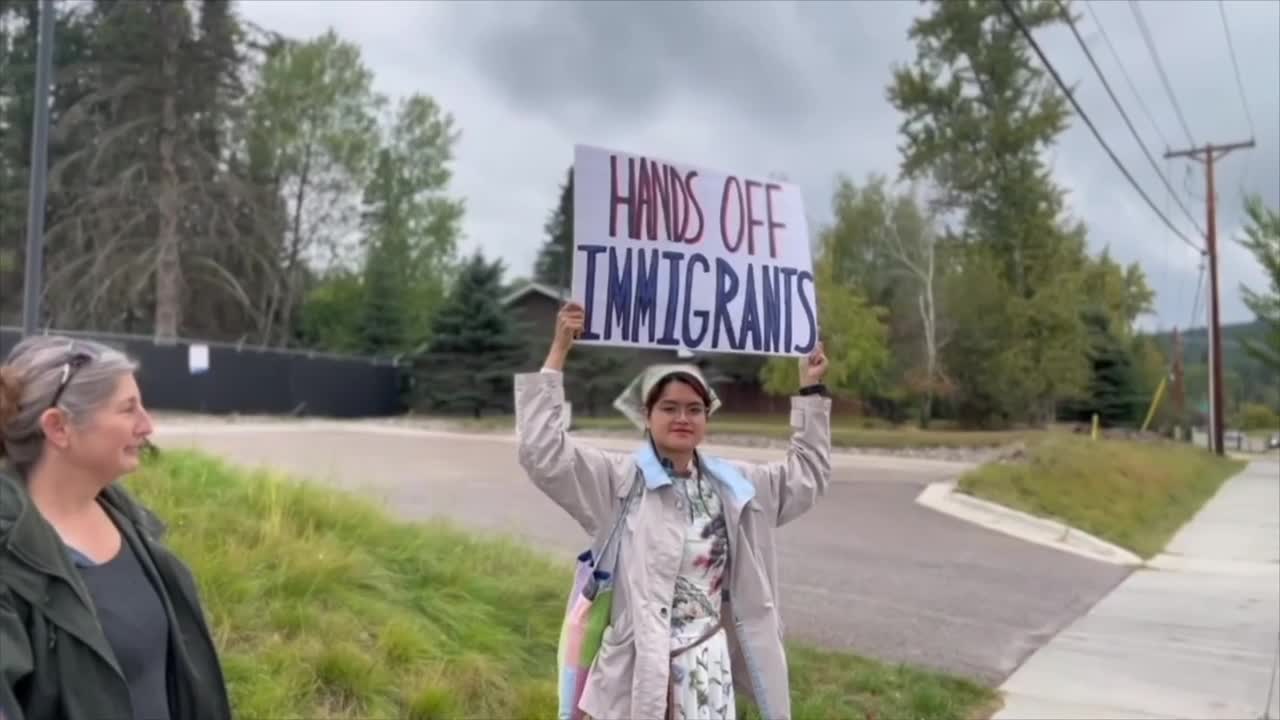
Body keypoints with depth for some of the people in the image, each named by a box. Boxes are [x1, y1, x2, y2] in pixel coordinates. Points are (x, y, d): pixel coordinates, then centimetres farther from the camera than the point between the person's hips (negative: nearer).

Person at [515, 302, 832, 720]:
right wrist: (559, 349, -22)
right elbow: (541, 451, -20)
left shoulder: (732, 485, 6)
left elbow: (808, 475, 20)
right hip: (641, 668, -4)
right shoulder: (618, 482, -8)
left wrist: (810, 390, 17)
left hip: (710, 665, 5)